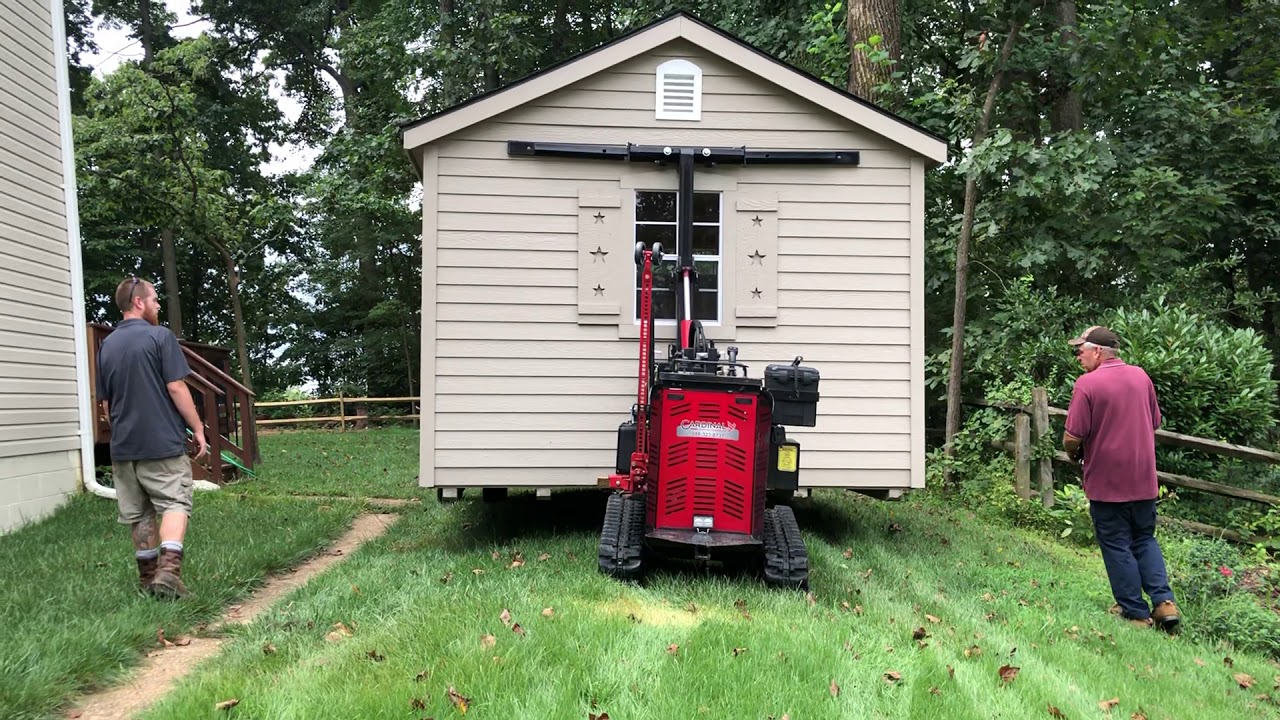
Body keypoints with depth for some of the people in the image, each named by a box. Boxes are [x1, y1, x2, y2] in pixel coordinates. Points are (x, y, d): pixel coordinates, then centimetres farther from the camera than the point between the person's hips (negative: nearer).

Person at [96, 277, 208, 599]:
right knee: (174, 504, -4)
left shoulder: (107, 345, 12)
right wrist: (198, 429, -5)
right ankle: (169, 569, -21)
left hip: (123, 446, 6)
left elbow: (105, 402, 17)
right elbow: (176, 388, -12)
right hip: (163, 441, -6)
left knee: (139, 513, 13)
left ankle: (148, 576, 20)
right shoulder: (160, 336, -8)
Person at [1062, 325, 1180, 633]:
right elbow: (1154, 423, 14)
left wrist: (1074, 454, 2)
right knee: (1145, 540, 19)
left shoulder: (1087, 383, -16)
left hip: (1106, 483, -5)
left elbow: (1073, 437, -19)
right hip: (1144, 479, 6)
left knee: (1117, 546, 7)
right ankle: (1164, 602, 6)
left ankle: (1135, 612, 12)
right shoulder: (1141, 376, 4)